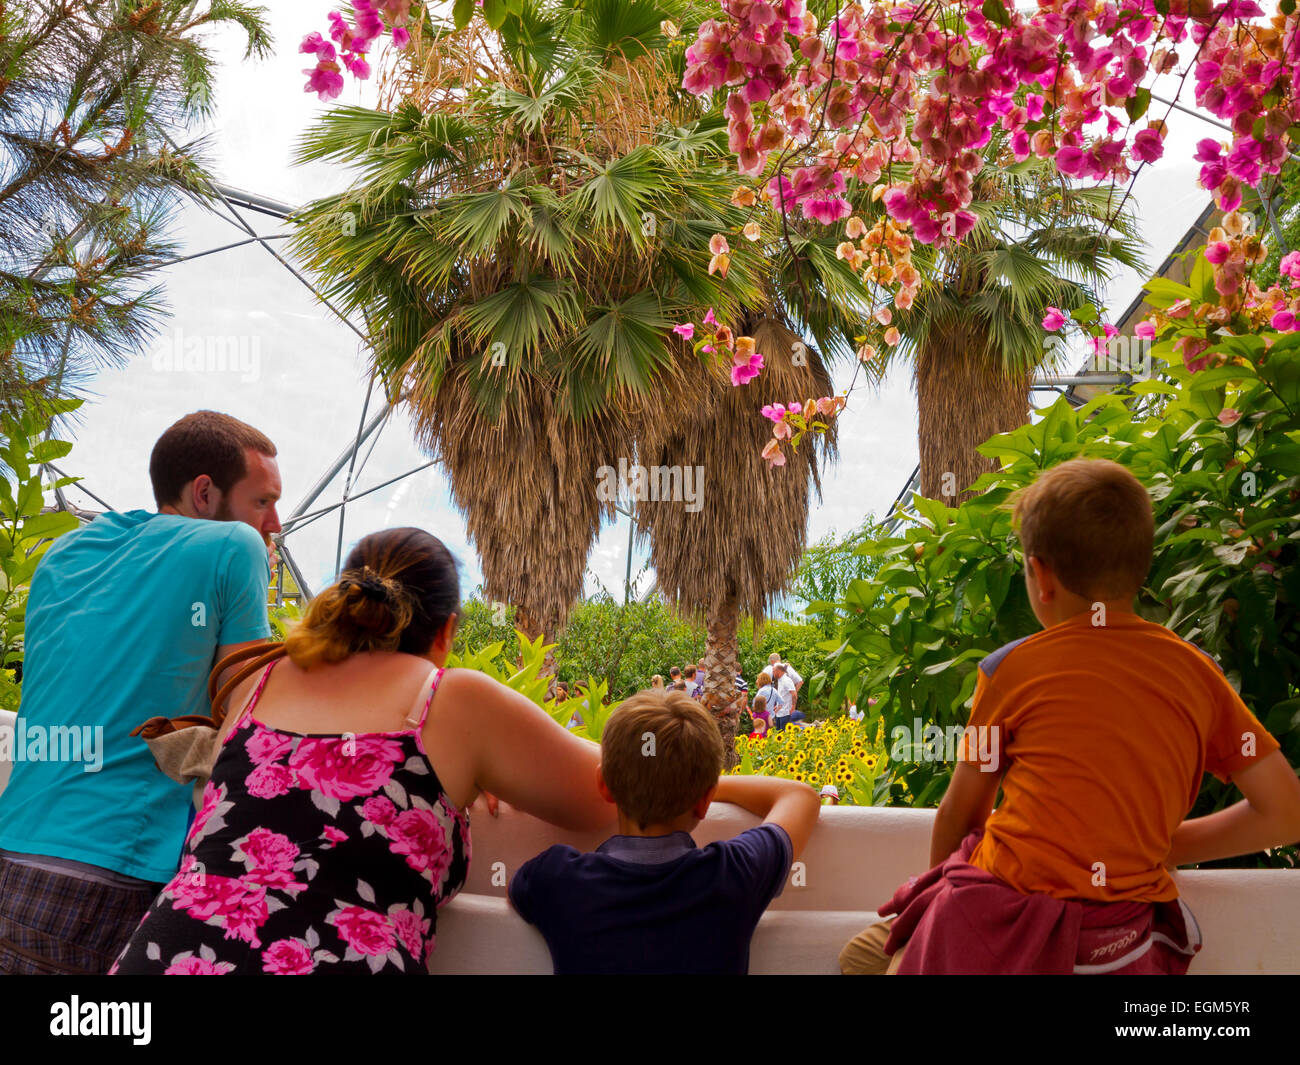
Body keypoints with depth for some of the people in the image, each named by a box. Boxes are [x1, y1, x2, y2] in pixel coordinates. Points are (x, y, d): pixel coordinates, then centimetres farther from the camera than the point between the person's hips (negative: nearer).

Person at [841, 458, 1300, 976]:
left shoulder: (1010, 668, 1)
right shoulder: (1197, 671, 6)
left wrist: (943, 887, 29)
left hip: (993, 929, -2)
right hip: (1118, 945, 2)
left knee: (863, 952, 16)